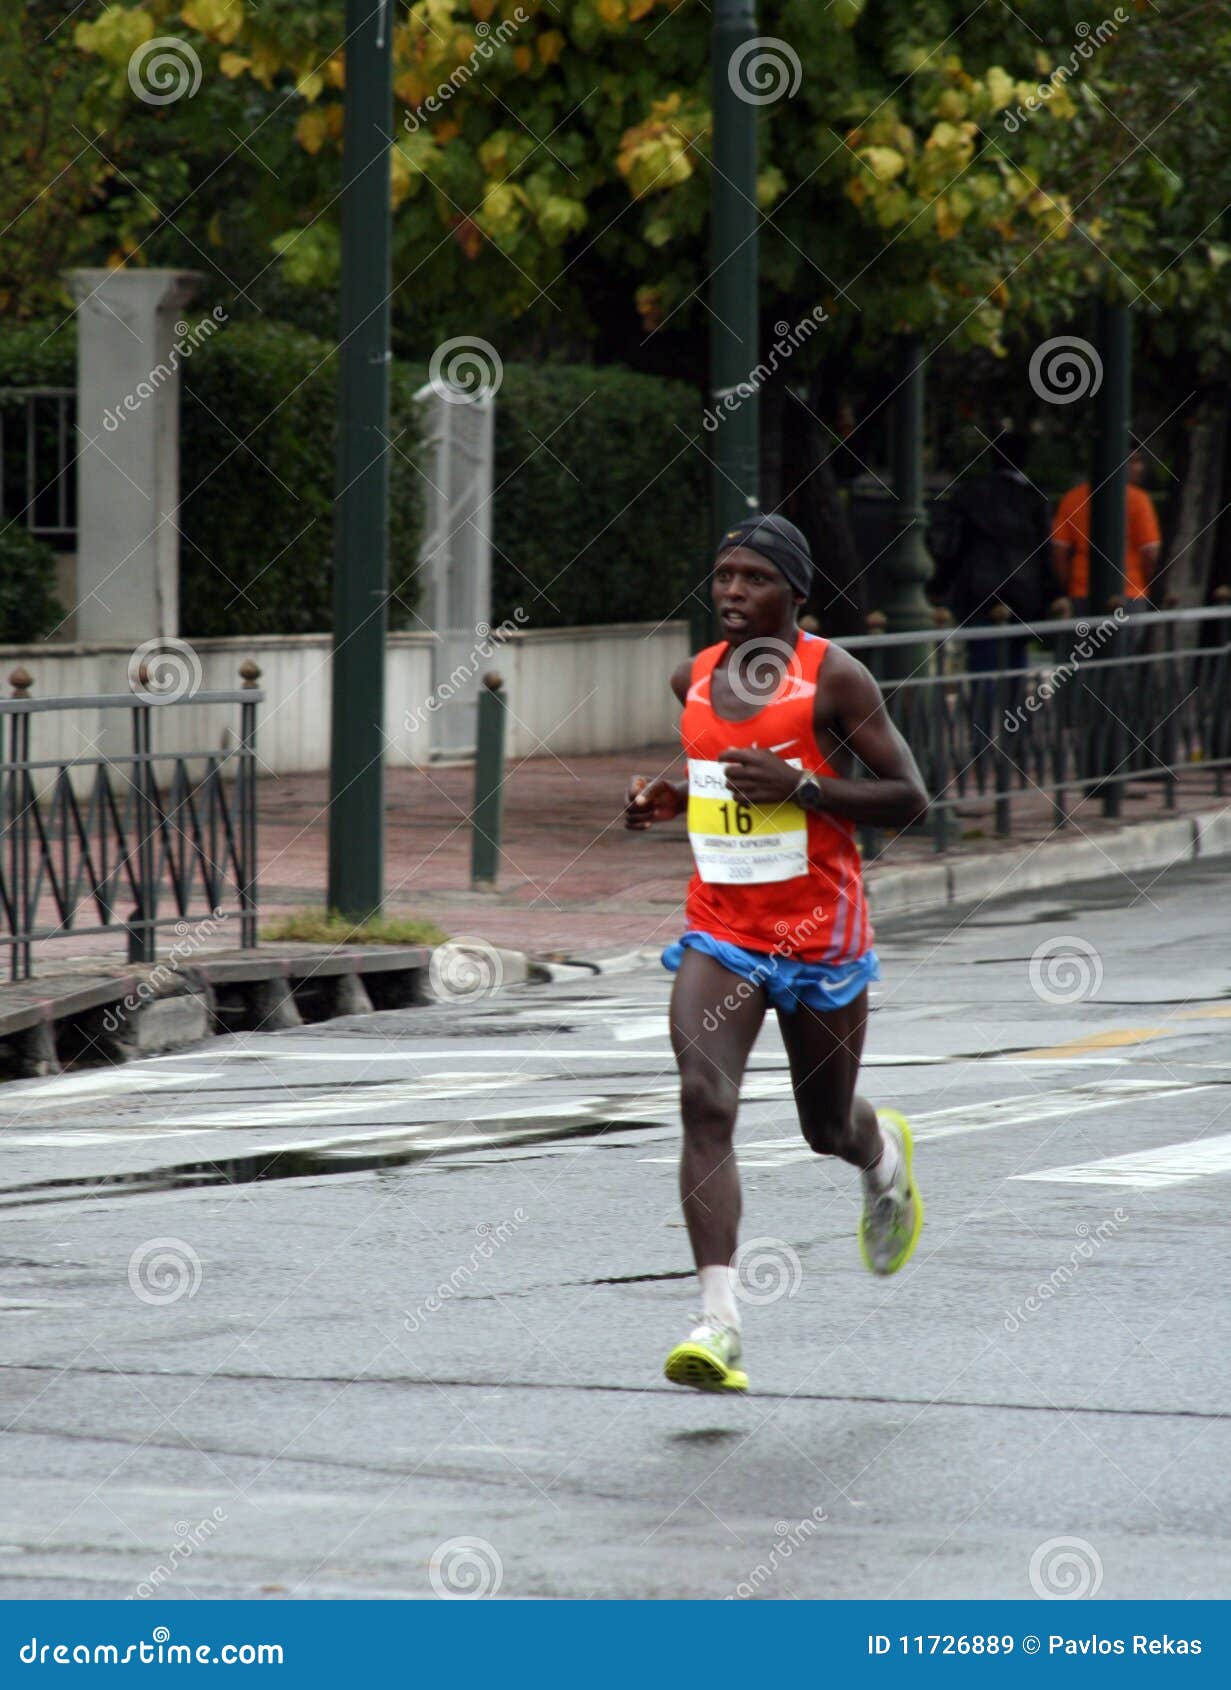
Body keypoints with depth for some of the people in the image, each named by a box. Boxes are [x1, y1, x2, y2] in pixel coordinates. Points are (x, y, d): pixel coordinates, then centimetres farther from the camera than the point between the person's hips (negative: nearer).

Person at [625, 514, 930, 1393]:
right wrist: (671, 800, 3)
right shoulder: (694, 680, 6)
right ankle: (720, 1320, -24)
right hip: (722, 931, 3)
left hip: (821, 934, -3)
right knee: (705, 1103, -18)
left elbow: (909, 799, -10)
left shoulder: (834, 678, -10)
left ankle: (885, 1152, 53)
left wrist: (799, 787, -22)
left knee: (829, 1127, 13)